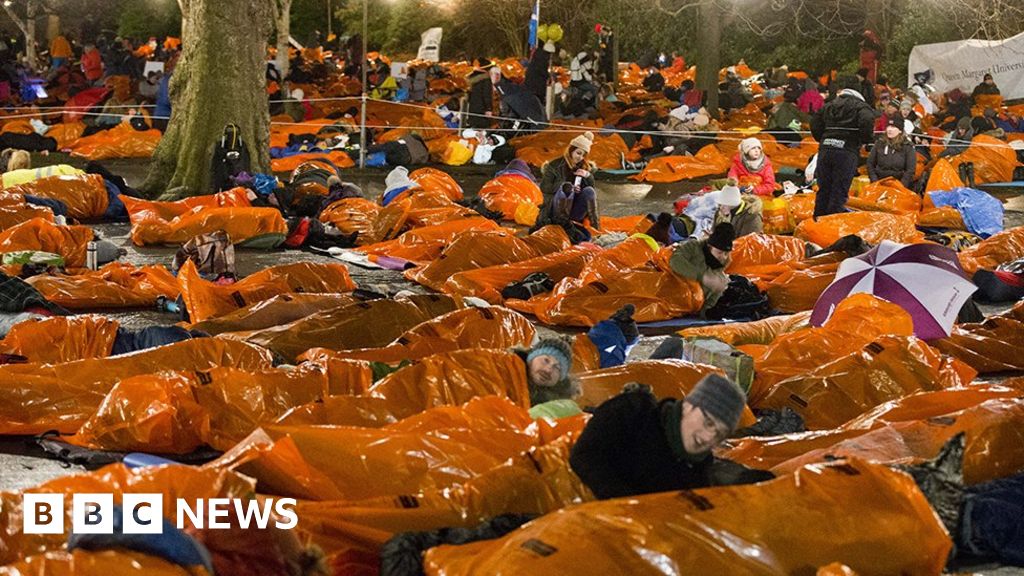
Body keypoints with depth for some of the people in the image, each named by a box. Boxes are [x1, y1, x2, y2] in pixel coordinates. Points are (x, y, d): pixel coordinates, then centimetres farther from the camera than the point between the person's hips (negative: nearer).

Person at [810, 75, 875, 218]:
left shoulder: (829, 106, 18)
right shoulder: (861, 107, 3)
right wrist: (865, 140, 2)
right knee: (839, 191, -2)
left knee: (823, 189, 13)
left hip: (825, 149, 5)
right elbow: (867, 123, -15)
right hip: (847, 151, -4)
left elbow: (815, 124, 15)